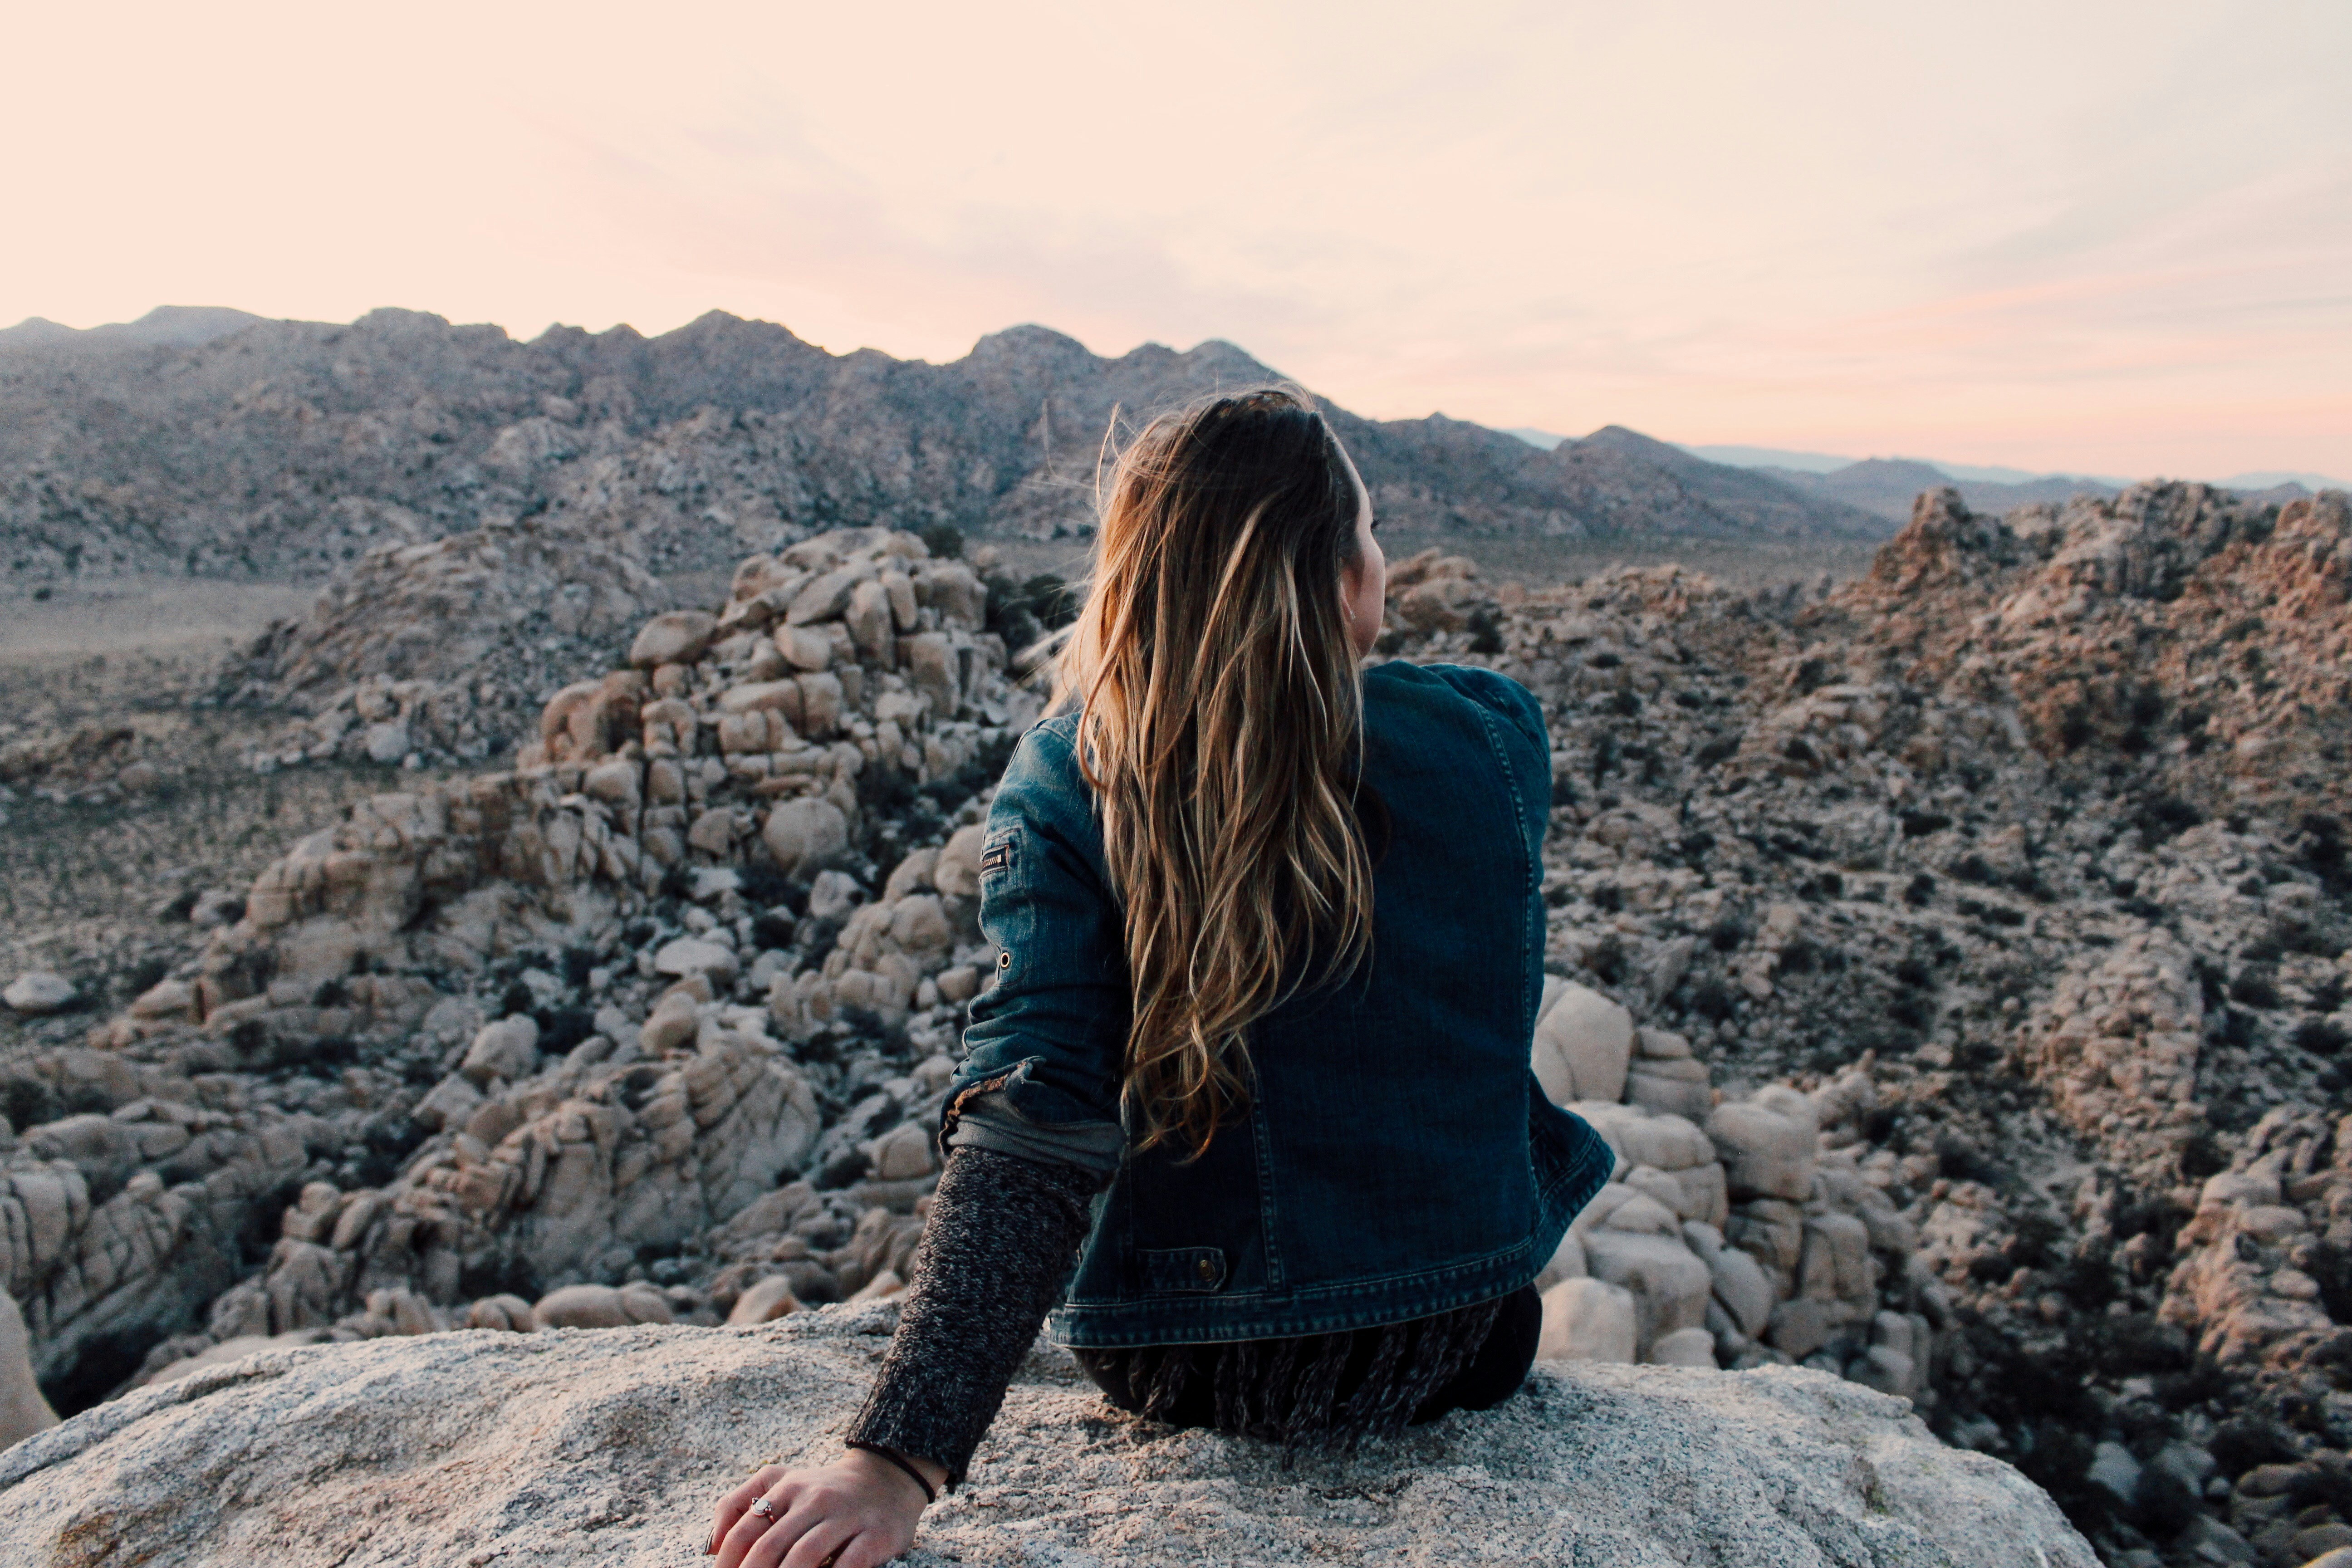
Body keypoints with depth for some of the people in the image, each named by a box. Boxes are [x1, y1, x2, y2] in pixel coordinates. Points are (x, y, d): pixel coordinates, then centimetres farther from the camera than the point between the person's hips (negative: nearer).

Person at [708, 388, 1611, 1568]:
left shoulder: (1064, 788, -19)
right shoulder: (1489, 734, -15)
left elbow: (1034, 1122, -29)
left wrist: (901, 1453, -28)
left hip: (1175, 1370, 0)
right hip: (1465, 1342, 1)